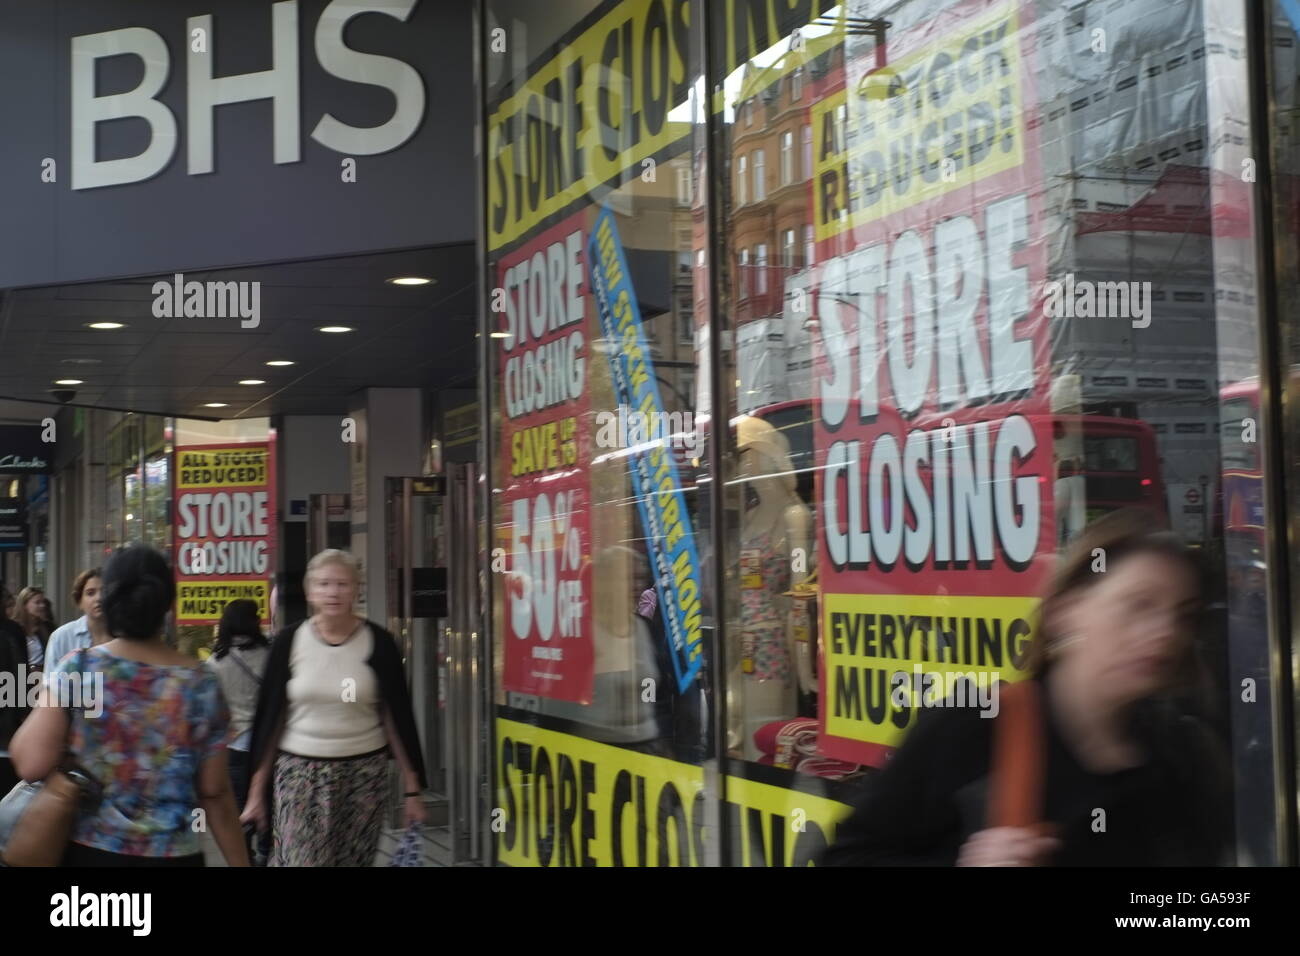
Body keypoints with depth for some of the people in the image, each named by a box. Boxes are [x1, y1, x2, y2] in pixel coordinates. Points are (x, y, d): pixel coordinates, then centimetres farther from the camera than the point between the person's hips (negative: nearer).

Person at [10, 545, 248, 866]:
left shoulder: (76, 670, -10)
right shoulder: (200, 683, -8)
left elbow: (31, 765, -12)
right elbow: (215, 794, -5)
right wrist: (239, 862, 6)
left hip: (88, 851, 0)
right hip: (173, 855, 0)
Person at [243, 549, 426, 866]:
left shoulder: (378, 643, 0)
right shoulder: (288, 642, 0)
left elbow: (398, 717, 3)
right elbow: (268, 719, 5)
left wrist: (412, 789, 2)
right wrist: (257, 792, 4)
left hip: (363, 776, 0)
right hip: (298, 775, 0)